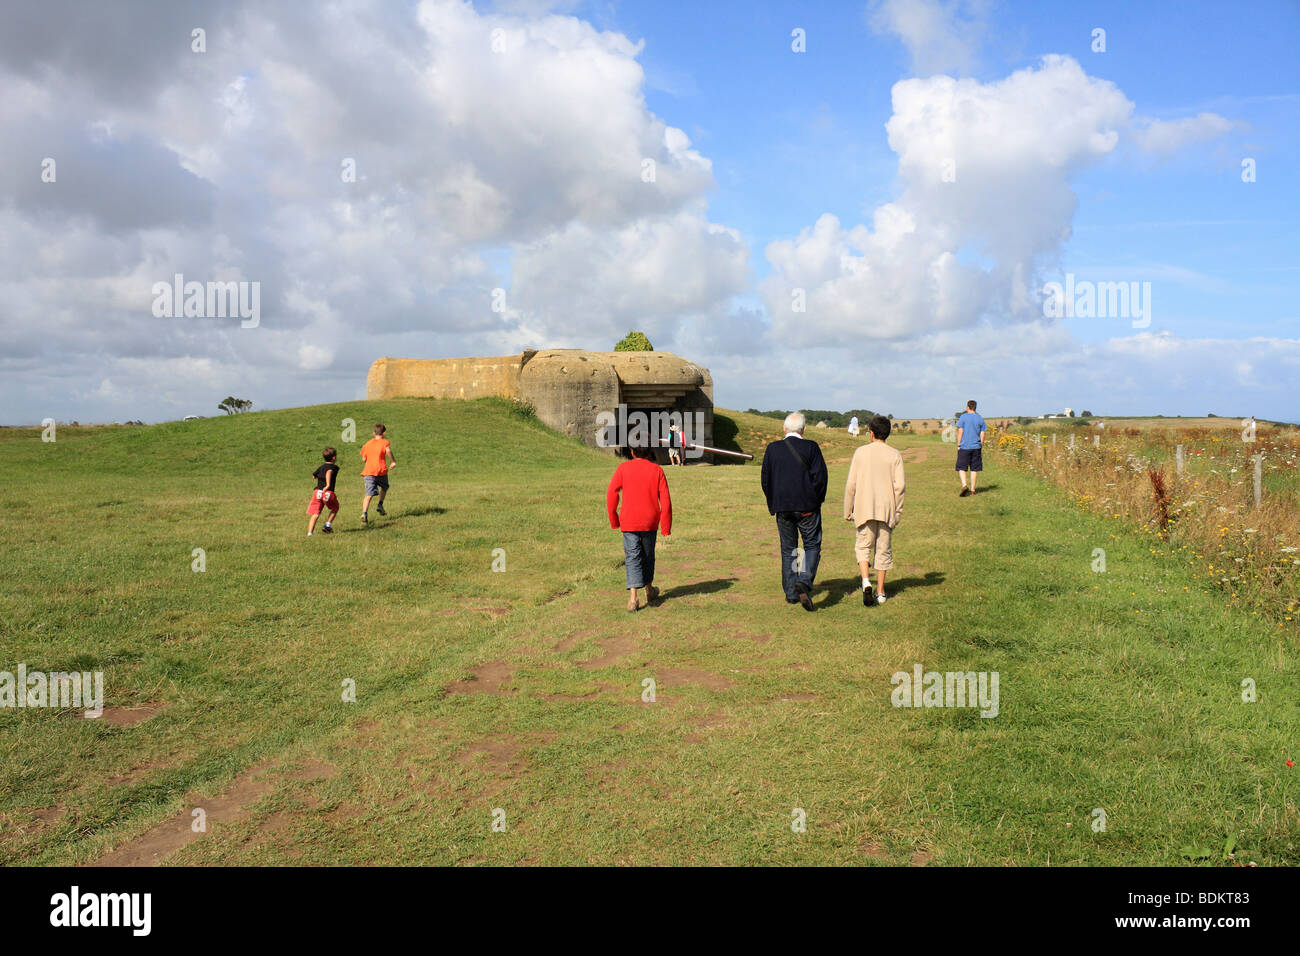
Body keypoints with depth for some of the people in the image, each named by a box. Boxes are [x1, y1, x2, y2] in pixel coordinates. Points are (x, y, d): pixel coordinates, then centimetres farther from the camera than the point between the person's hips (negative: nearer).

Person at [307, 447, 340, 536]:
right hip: (329, 493, -4)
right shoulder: (335, 467, 2)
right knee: (335, 509, 24)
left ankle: (309, 533, -13)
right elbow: (329, 472, -20)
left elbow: (313, 476, 33)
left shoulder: (321, 467, 18)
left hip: (318, 492, 4)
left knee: (315, 514, 0)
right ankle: (327, 526, 14)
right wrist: (328, 485, -33)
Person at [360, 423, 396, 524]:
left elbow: (364, 459, 18)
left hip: (368, 471, 2)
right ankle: (380, 505, 12)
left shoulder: (367, 444, 16)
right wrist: (393, 461, -9)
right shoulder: (385, 442, 4)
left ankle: (364, 513, -25)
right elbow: (388, 450, -18)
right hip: (381, 470, -2)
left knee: (369, 494, -6)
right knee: (384, 487, 28)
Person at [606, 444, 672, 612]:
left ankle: (633, 597, -16)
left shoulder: (623, 468, -2)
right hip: (650, 522, 1)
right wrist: (666, 527, 3)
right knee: (648, 555, 19)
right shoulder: (657, 470, 0)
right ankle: (649, 590, 35)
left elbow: (611, 494, -5)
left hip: (629, 522, -1)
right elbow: (665, 500, -3)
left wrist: (614, 521, 5)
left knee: (632, 557, -2)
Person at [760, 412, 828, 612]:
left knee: (788, 550, 12)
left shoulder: (772, 449, 1)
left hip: (782, 507, 3)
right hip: (807, 507, -3)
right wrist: (817, 500, 5)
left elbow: (765, 480, 4)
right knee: (812, 546, 7)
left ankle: (791, 593, 14)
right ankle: (804, 582, -15)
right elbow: (820, 477, -8)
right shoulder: (811, 448, -6)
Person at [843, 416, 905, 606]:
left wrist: (848, 511, 6)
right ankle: (880, 592, 15)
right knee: (883, 550, 11)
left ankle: (866, 582, -14)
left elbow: (851, 485, -2)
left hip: (864, 508, -1)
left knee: (863, 547, 9)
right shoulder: (894, 455, 0)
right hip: (887, 509, 1)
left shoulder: (860, 452, -1)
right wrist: (897, 512, 4)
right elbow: (899, 486, -5)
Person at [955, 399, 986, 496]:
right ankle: (972, 489, 12)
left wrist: (958, 445, -1)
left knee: (961, 468, 3)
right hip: (976, 447, 3)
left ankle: (964, 485, -18)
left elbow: (960, 432, -7)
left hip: (964, 447, -3)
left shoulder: (963, 417, -5)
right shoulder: (980, 419, 5)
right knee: (974, 469, 9)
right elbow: (982, 435, 5)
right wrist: (981, 447, 13)